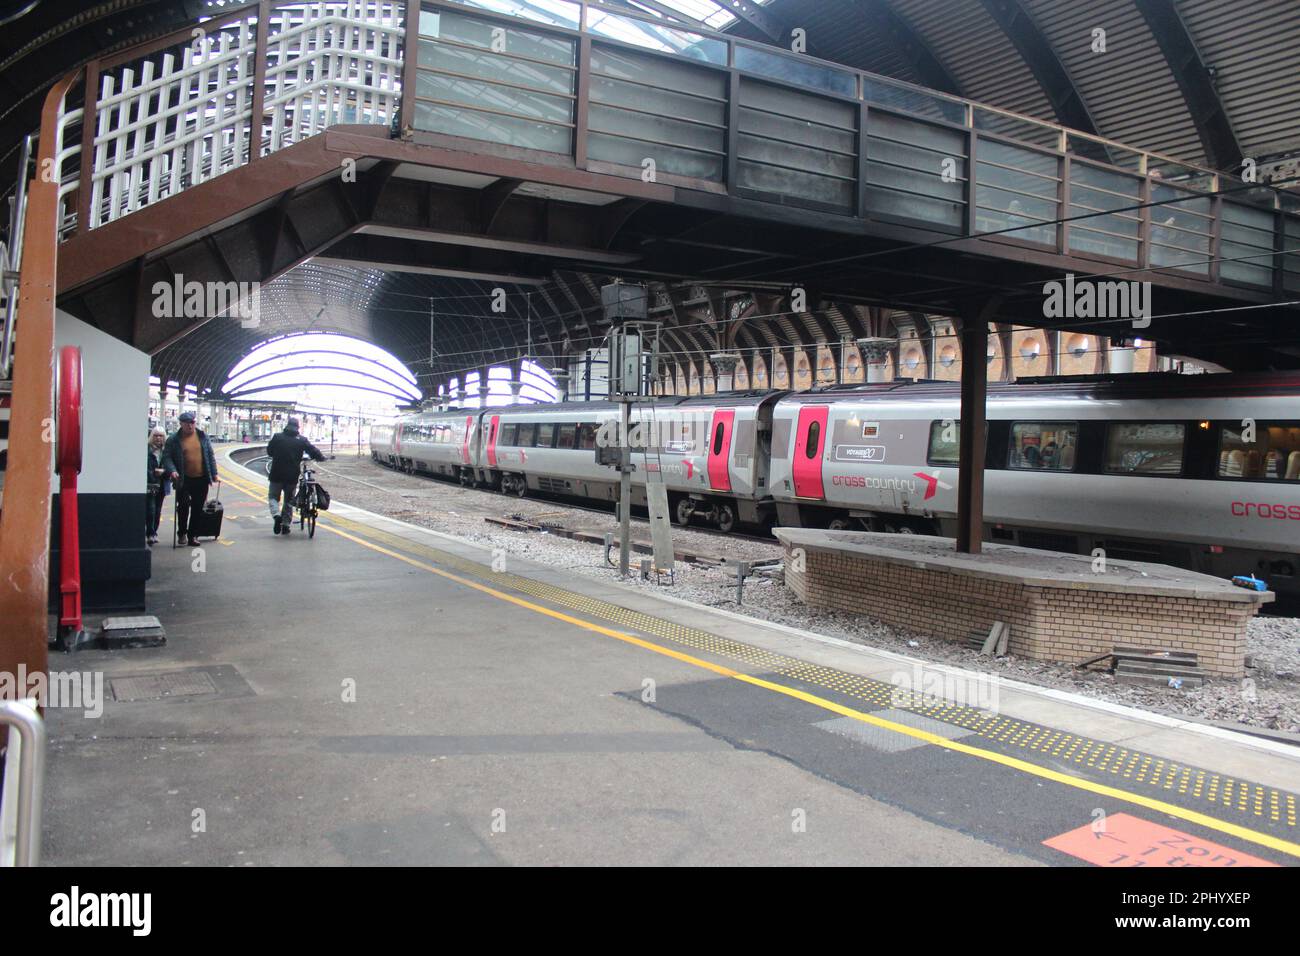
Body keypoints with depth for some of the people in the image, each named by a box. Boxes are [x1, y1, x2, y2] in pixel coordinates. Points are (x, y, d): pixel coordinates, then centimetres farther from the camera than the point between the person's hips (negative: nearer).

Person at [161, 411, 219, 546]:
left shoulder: (202, 436, 7)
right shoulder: (174, 439, 0)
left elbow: (210, 456, 10)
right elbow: (167, 457, -2)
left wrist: (214, 474, 4)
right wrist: (172, 470, -20)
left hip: (201, 479, 2)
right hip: (184, 480, -2)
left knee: (197, 509, 5)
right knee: (184, 506, -4)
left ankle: (192, 535, 17)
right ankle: (182, 532, 16)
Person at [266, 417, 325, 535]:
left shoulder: (277, 437, -2)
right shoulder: (301, 440, -2)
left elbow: (269, 451, 8)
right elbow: (313, 451, -4)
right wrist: (321, 457, 15)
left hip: (276, 475, -1)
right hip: (292, 476, 1)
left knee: (273, 497, 13)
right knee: (289, 500, 14)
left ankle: (276, 515, -13)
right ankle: (285, 525, 13)